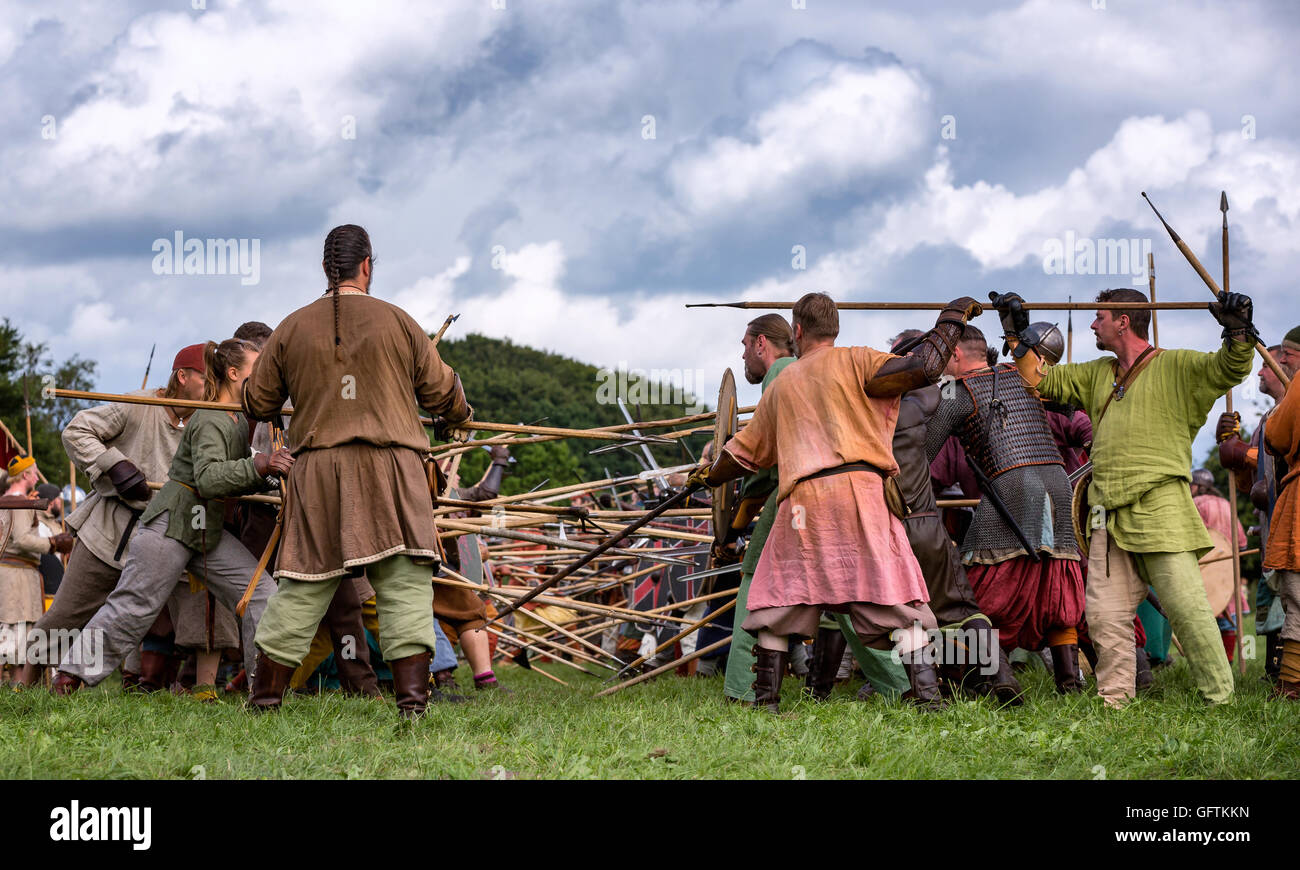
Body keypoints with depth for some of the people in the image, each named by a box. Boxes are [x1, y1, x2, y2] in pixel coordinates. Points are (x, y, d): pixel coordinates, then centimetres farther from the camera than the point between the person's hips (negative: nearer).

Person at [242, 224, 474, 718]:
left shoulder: (292, 329, 8)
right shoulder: (397, 323, 4)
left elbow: (257, 404, 13)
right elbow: (442, 393, 11)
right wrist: (459, 420, 34)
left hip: (318, 472, 2)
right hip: (389, 471, -2)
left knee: (301, 588, 7)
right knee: (405, 584, -4)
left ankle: (264, 698, 10)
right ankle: (412, 699, -13)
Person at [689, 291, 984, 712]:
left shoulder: (781, 385, 21)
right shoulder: (854, 362, 7)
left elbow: (747, 449, 30)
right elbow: (921, 368, -6)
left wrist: (709, 475, 49)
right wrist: (952, 318, 8)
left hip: (802, 501, 3)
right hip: (861, 489, -3)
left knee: (780, 598, 13)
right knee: (895, 594, -4)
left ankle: (766, 696, 9)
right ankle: (926, 690, -13)